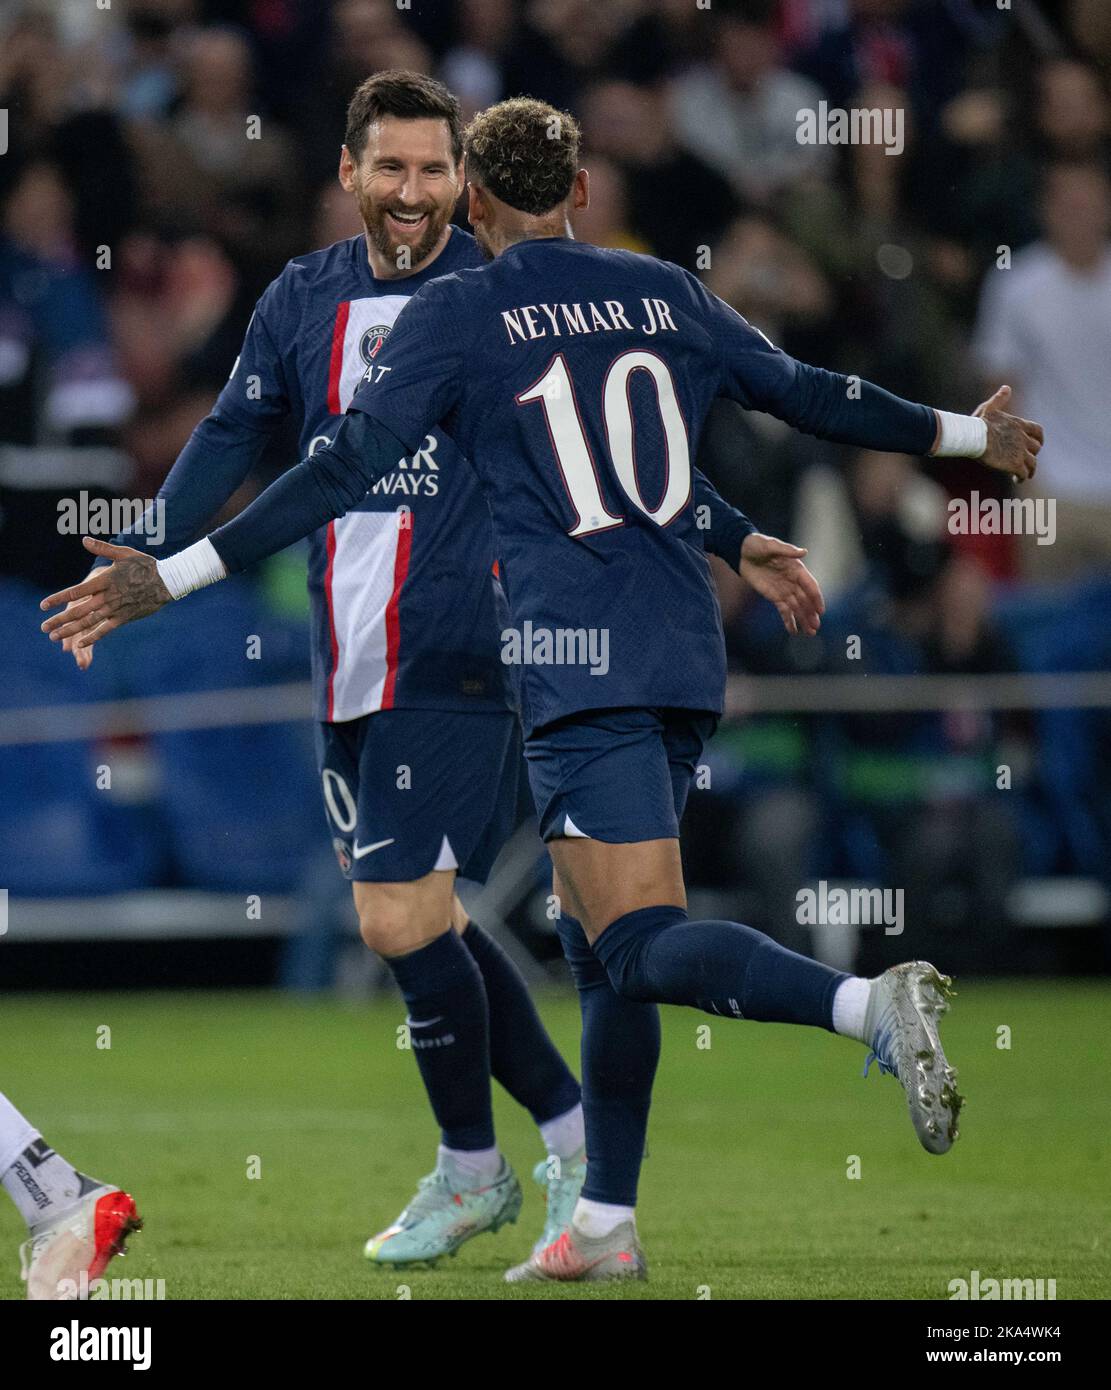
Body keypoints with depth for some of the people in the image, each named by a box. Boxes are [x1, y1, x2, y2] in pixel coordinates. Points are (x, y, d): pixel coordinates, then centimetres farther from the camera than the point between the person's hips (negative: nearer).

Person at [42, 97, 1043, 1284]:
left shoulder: (457, 314, -1)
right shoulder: (661, 293, 13)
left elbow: (344, 470, -8)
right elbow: (807, 396, 22)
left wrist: (171, 576, -6)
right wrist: (967, 435, 38)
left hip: (578, 660, -6)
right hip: (686, 655, 6)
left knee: (642, 944, -13)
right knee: (603, 940, 16)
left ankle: (871, 1005, -38)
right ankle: (603, 1226, 14)